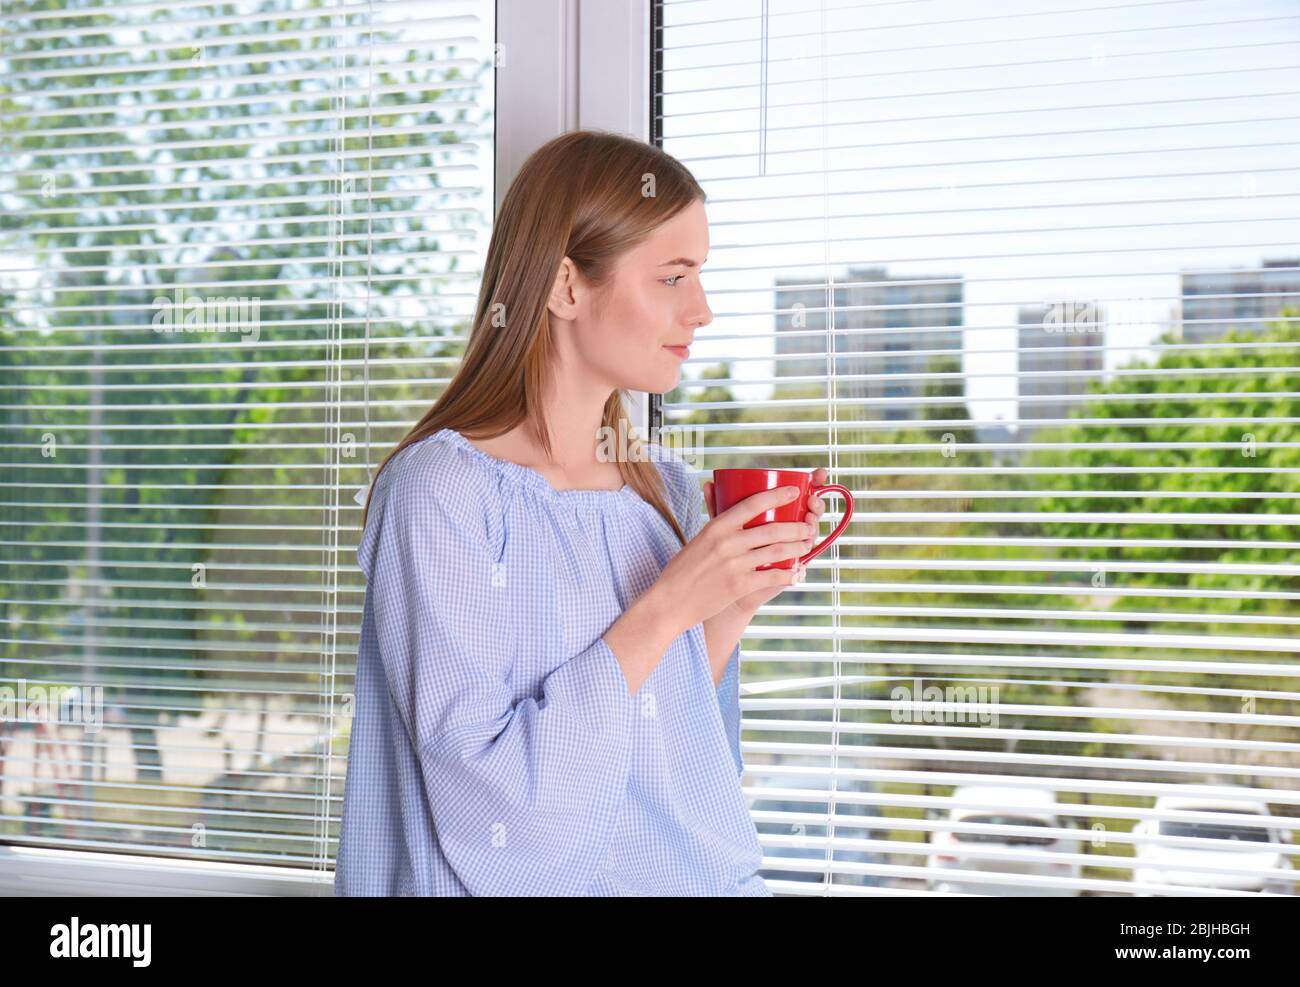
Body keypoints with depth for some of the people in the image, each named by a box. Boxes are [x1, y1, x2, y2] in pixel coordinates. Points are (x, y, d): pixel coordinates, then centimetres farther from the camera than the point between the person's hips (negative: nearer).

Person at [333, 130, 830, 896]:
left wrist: (733, 609, -4)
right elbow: (486, 794, -17)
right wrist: (667, 608, -17)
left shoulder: (669, 488, 5)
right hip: (540, 879, -4)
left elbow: (678, 754, 11)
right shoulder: (440, 489, -12)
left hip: (711, 873, 5)